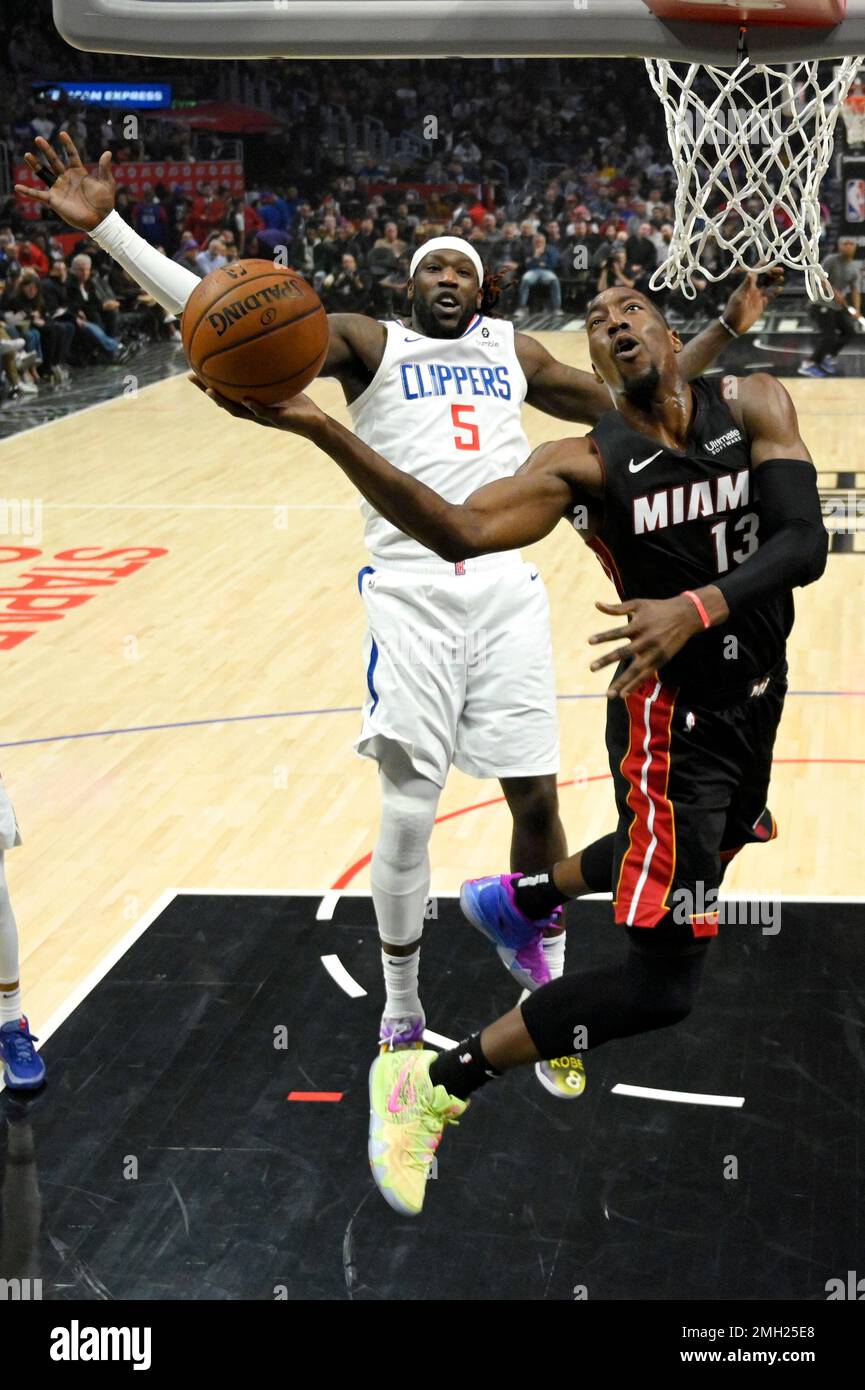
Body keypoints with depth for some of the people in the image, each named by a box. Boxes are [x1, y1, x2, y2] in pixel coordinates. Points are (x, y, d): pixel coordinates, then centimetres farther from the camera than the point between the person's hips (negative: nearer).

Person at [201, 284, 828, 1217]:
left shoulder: (753, 406, -6)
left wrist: (699, 606, -37)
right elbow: (460, 532, -30)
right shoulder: (588, 465, -15)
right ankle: (430, 1087, 0)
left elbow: (804, 544, -18)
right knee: (658, 986, -11)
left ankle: (518, 899, 55)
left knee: (693, 854, 33)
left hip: (755, 702, 6)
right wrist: (320, 430, -41)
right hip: (674, 721, -6)